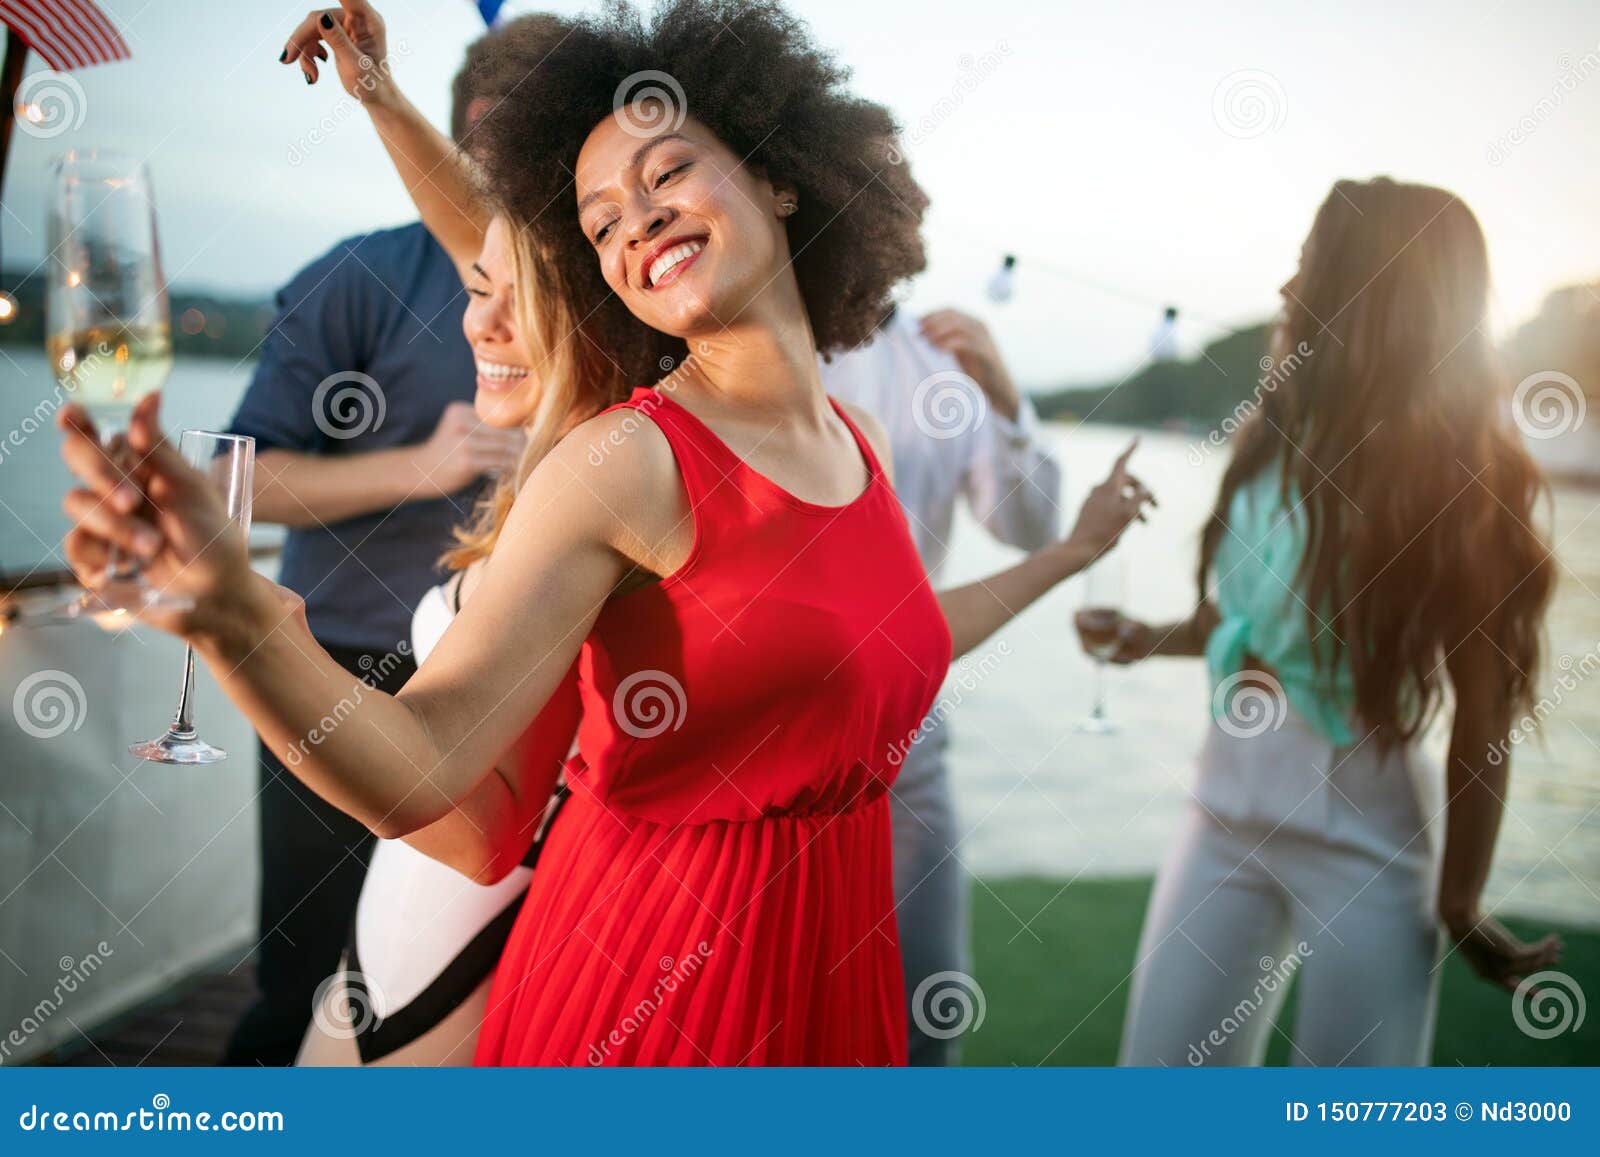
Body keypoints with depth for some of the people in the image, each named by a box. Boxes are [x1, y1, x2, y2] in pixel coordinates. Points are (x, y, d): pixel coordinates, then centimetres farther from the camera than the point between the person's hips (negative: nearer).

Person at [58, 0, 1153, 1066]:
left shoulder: (859, 443, 2)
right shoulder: (623, 465, -17)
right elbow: (415, 774, -26)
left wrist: (1068, 551, 29)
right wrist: (234, 610, -43)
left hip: (832, 950, 6)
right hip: (650, 975, -6)